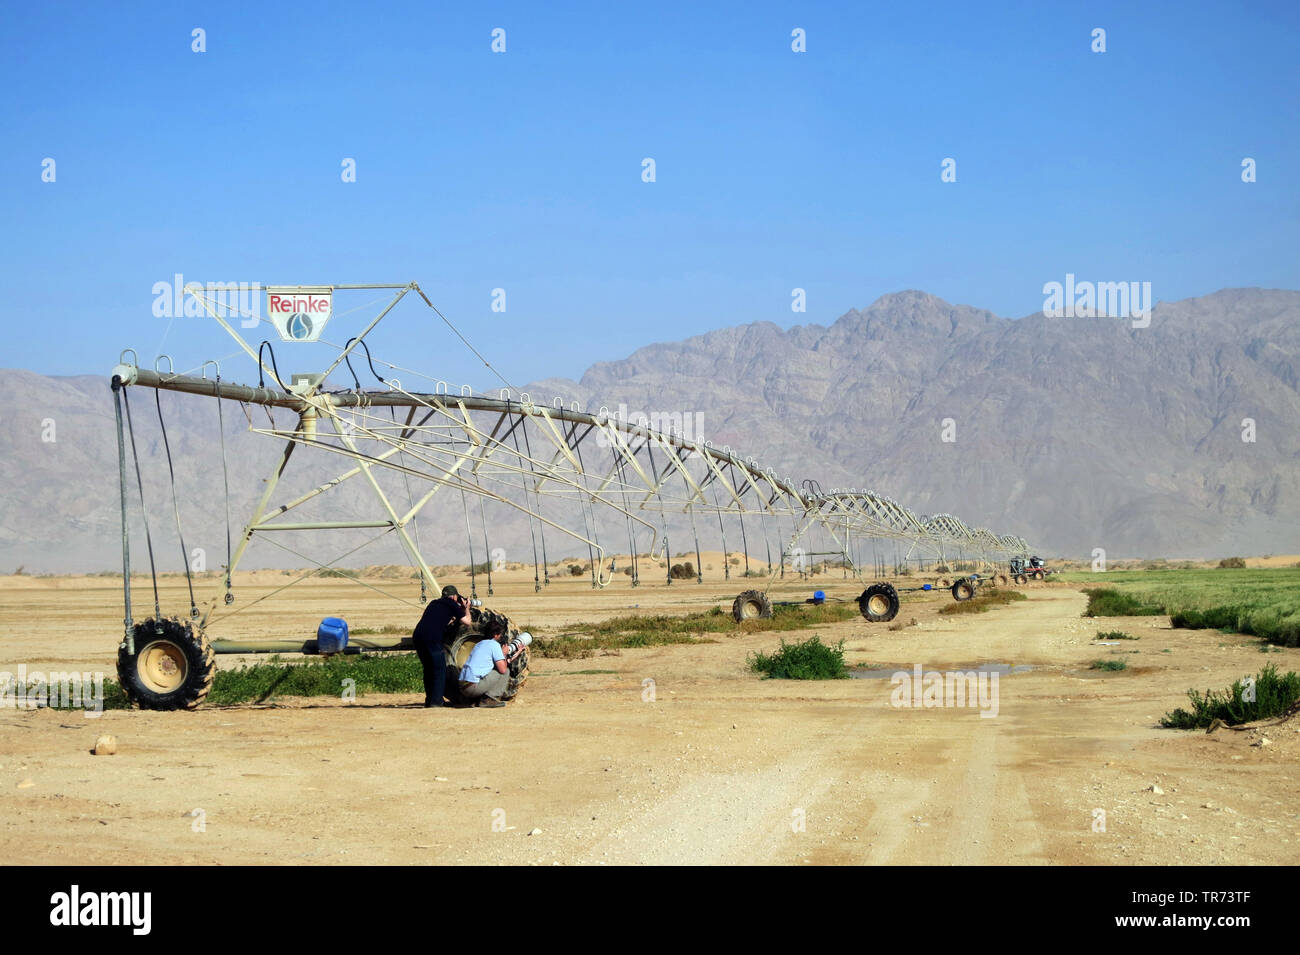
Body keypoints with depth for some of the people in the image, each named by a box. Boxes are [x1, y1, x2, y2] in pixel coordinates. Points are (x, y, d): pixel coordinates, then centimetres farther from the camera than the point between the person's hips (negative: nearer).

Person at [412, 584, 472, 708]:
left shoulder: (434, 603, 28)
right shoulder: (452, 604, 8)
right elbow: (467, 622, 11)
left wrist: (452, 619, 45)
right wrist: (466, 608, 27)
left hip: (417, 636, 7)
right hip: (432, 639, -7)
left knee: (428, 669, 19)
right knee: (440, 670, 3)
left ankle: (429, 700, 22)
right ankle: (436, 701, -1)